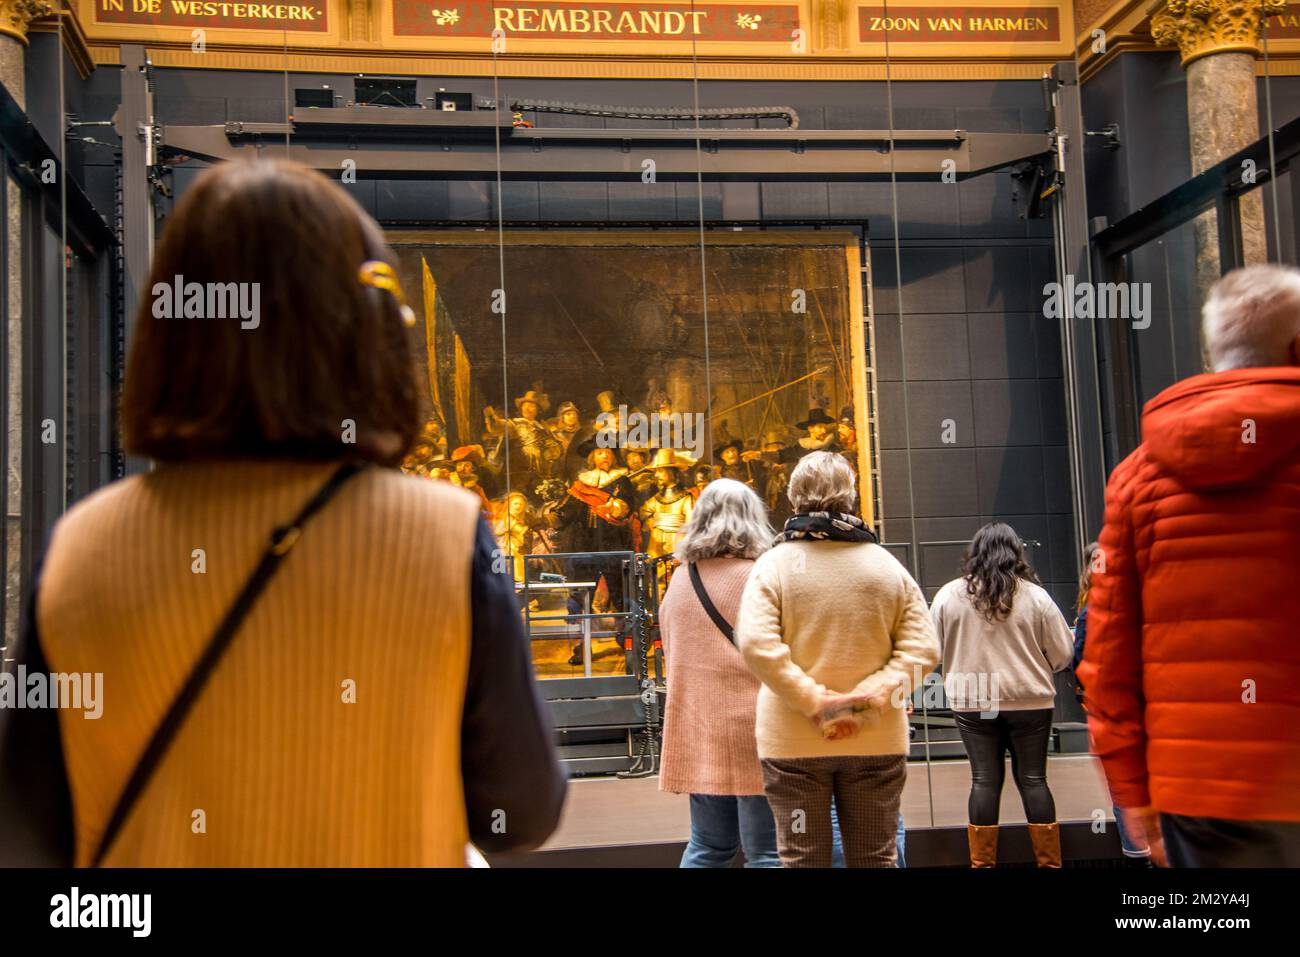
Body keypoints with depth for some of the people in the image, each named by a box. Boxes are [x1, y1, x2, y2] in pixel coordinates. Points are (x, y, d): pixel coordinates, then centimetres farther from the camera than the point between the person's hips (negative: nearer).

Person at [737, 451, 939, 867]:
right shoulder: (886, 565, 2)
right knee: (875, 858, 11)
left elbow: (755, 644, -19)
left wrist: (813, 700, -17)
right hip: (876, 741, 2)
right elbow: (922, 648, -4)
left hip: (793, 741, -2)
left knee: (802, 859, 7)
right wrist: (869, 698, -11)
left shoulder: (773, 564, -5)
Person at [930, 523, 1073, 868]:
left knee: (984, 779, 7)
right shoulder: (1035, 596, -6)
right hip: (1029, 701, 0)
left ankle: (982, 862, 11)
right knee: (1033, 778, 8)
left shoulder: (949, 595, -4)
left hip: (971, 701, 1)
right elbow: (1062, 653, -1)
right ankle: (1049, 860, 15)